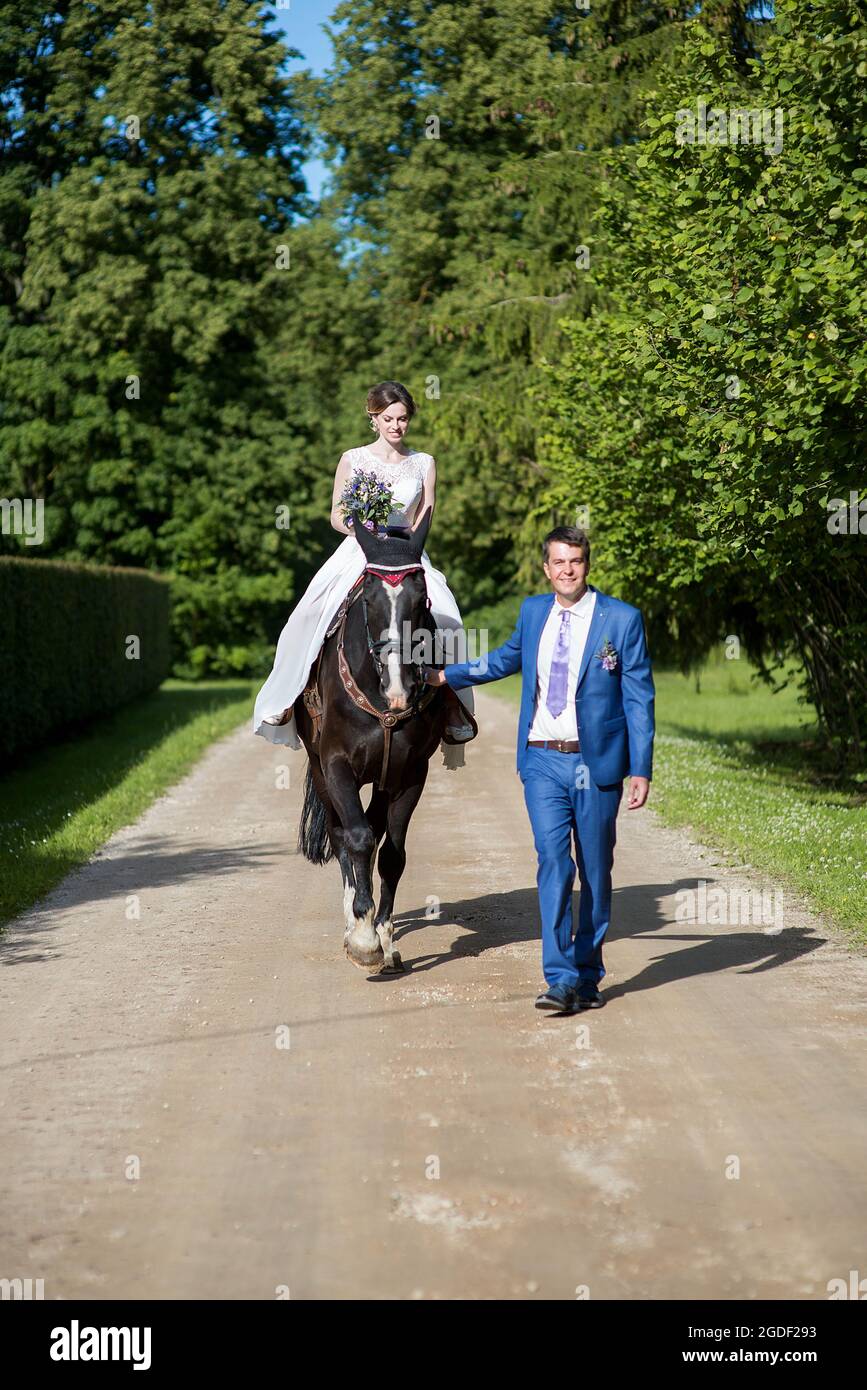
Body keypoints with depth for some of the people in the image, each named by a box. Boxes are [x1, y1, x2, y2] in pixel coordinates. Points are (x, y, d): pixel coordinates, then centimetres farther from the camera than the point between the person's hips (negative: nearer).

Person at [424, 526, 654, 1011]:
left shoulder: (623, 619, -4)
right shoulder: (533, 611, 8)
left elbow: (640, 699, -4)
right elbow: (507, 658, 28)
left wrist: (641, 770, -9)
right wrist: (445, 675, 29)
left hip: (596, 762, -2)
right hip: (543, 760, 2)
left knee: (595, 870, 6)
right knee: (553, 861, -11)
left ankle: (588, 975, 20)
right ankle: (561, 981, -12)